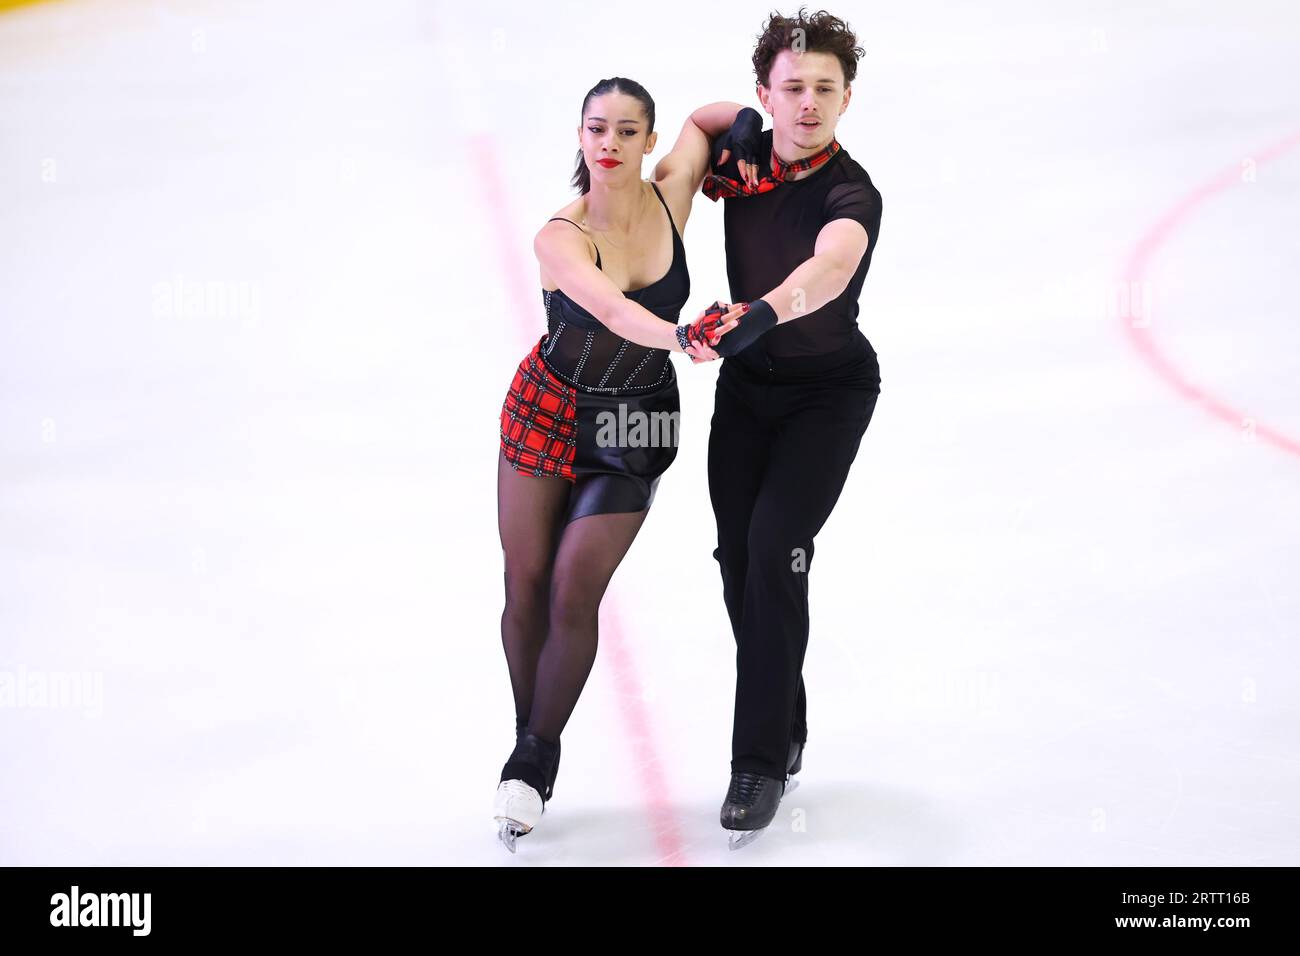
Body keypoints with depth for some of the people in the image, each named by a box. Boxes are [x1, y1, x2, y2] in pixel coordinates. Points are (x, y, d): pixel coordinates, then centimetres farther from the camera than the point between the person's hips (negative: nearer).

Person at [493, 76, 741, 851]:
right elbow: (609, 307, -41)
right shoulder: (561, 237, -21)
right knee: (526, 584, 5)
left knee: (576, 589, -6)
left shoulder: (670, 195, -13)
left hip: (635, 426, 1)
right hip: (549, 410, -1)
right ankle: (526, 744, 26)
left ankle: (539, 759, 10)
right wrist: (683, 339, -59)